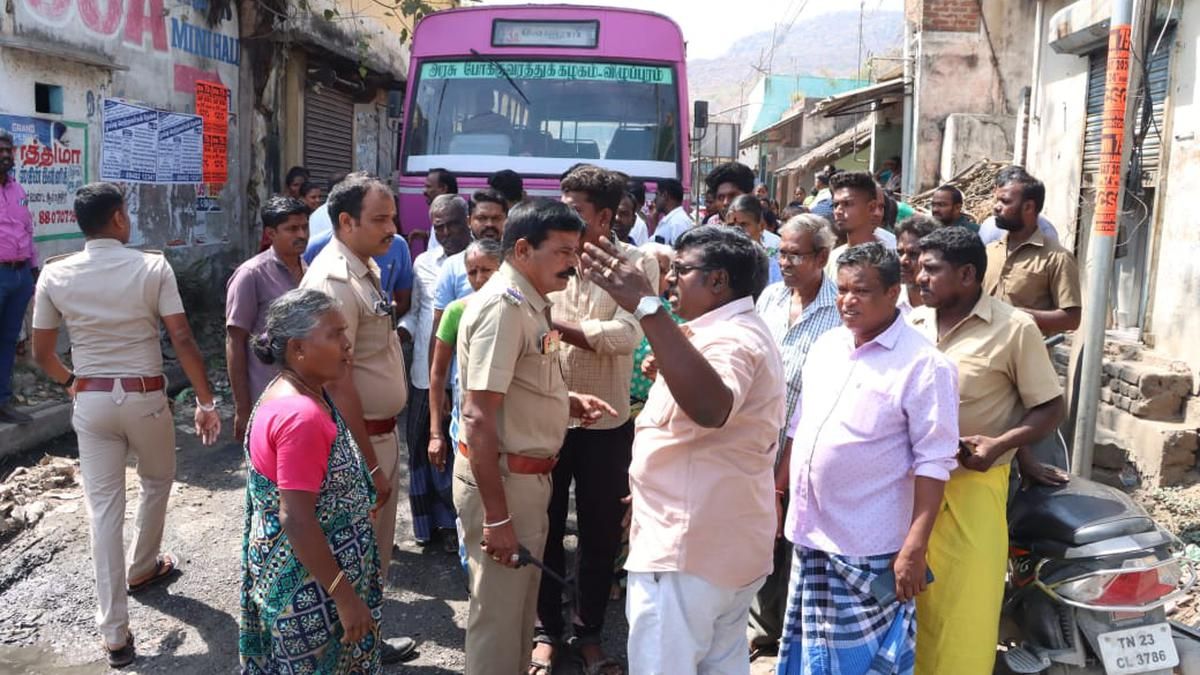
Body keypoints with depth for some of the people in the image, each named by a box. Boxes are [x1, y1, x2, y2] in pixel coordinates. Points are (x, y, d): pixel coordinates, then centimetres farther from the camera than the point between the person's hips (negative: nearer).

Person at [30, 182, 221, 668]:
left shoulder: (55, 275, -2)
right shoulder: (152, 267, -9)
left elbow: (41, 354, 4)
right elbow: (183, 341, -13)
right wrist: (206, 400, -6)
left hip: (91, 401, 2)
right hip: (145, 397, -2)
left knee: (103, 508, 5)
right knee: (157, 481, 26)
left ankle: (115, 634, 7)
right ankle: (143, 569, 45)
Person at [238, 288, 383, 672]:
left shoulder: (295, 395, 3)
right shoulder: (301, 415, -28)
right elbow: (296, 520, -28)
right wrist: (345, 596, -23)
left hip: (305, 574, 9)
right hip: (309, 586, -9)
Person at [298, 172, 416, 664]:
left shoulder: (365, 267, 9)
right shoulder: (334, 281, -22)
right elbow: (337, 383, -25)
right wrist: (369, 464, -22)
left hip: (381, 431, 10)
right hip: (358, 439, -10)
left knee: (376, 549, 22)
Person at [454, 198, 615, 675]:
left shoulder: (532, 303, 10)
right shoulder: (502, 307, -21)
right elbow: (478, 417, -26)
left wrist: (568, 401, 7)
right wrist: (496, 516, -26)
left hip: (529, 476, 10)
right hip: (502, 480, -10)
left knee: (520, 607, 24)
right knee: (497, 615, 6)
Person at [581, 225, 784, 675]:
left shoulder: (729, 338, -20)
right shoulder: (740, 333, 16)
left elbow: (710, 407, -44)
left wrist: (646, 306, -45)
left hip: (687, 548, -11)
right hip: (729, 544, 11)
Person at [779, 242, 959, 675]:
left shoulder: (924, 364, -14)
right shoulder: (825, 346, 7)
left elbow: (934, 462, -16)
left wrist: (915, 546, -20)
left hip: (869, 548, -6)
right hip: (810, 533, 7)